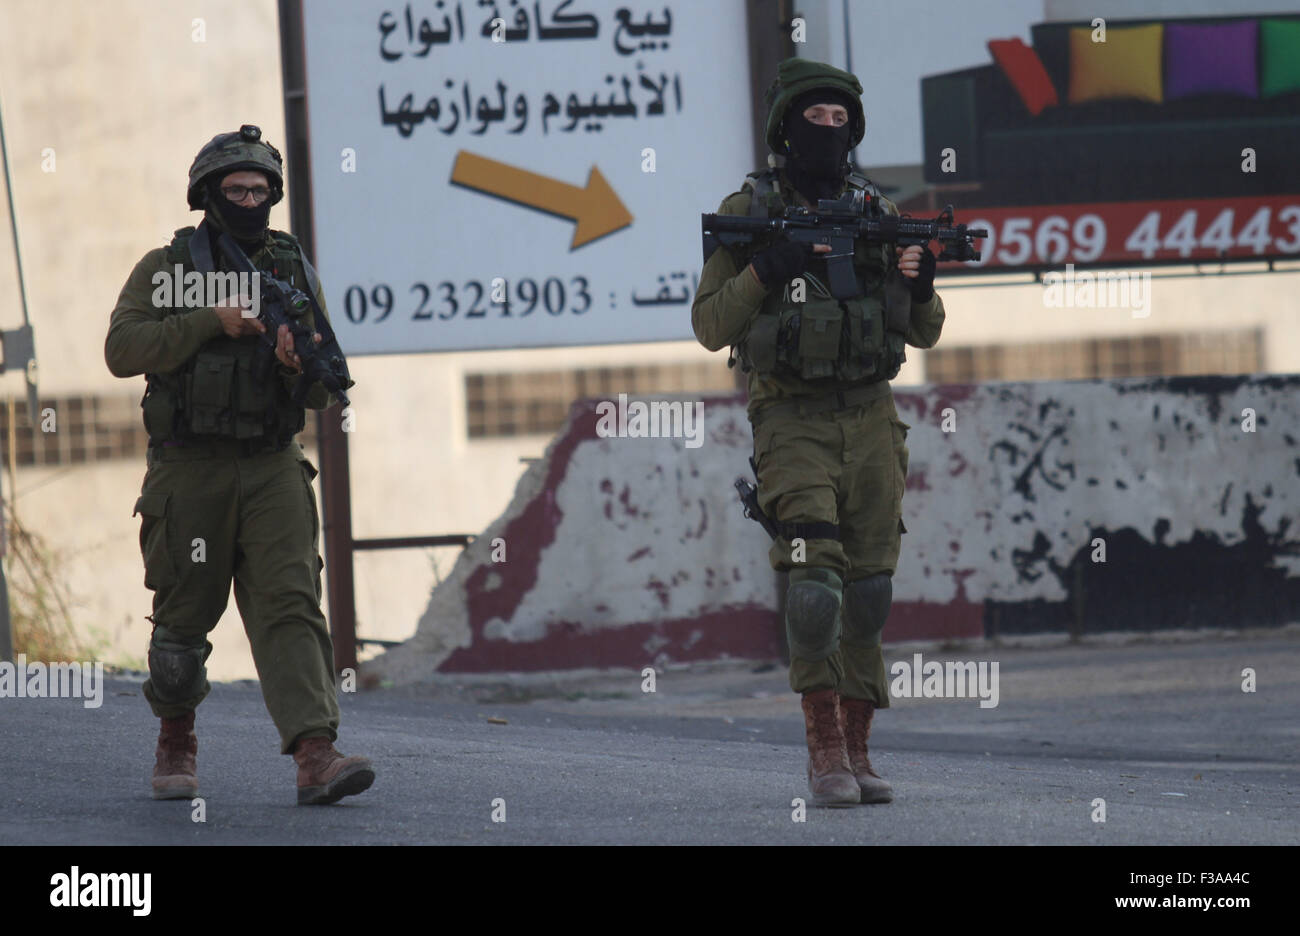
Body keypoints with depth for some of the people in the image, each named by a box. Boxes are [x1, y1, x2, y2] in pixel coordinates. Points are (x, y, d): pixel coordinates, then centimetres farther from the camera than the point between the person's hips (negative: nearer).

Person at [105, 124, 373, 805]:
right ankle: (176, 742, 29)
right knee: (184, 616, 7)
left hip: (273, 472, 1)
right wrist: (214, 321, -17)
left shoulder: (295, 274, 11)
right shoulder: (165, 270, 3)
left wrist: (301, 365, -13)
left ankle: (315, 755, -24)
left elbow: (322, 395, 11)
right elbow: (122, 349, -11)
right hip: (190, 472, -1)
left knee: (290, 605, -13)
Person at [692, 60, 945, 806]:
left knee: (868, 594, 4)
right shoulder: (748, 212, 0)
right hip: (793, 425, -4)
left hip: (870, 421, 4)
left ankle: (856, 750, 12)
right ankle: (825, 750, -14)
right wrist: (765, 269, -19)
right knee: (814, 582, -18)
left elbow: (924, 333, 13)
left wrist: (920, 283, -9)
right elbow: (711, 326, -4)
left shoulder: (877, 214, 9)